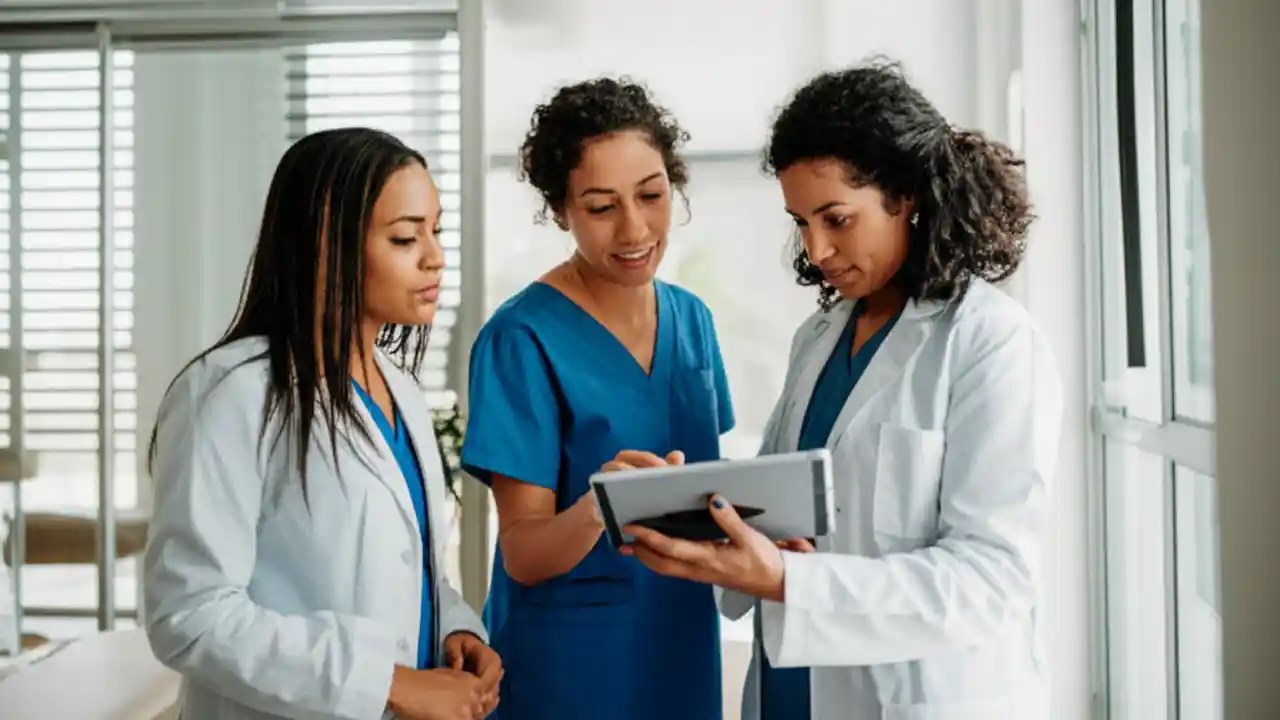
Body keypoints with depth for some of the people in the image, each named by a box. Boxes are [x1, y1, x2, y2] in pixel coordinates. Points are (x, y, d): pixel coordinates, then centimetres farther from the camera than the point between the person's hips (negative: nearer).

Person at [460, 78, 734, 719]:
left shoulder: (691, 318, 1)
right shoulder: (523, 338, -17)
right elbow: (523, 555, -17)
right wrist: (597, 509, -36)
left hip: (682, 649, 6)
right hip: (570, 665, -5)